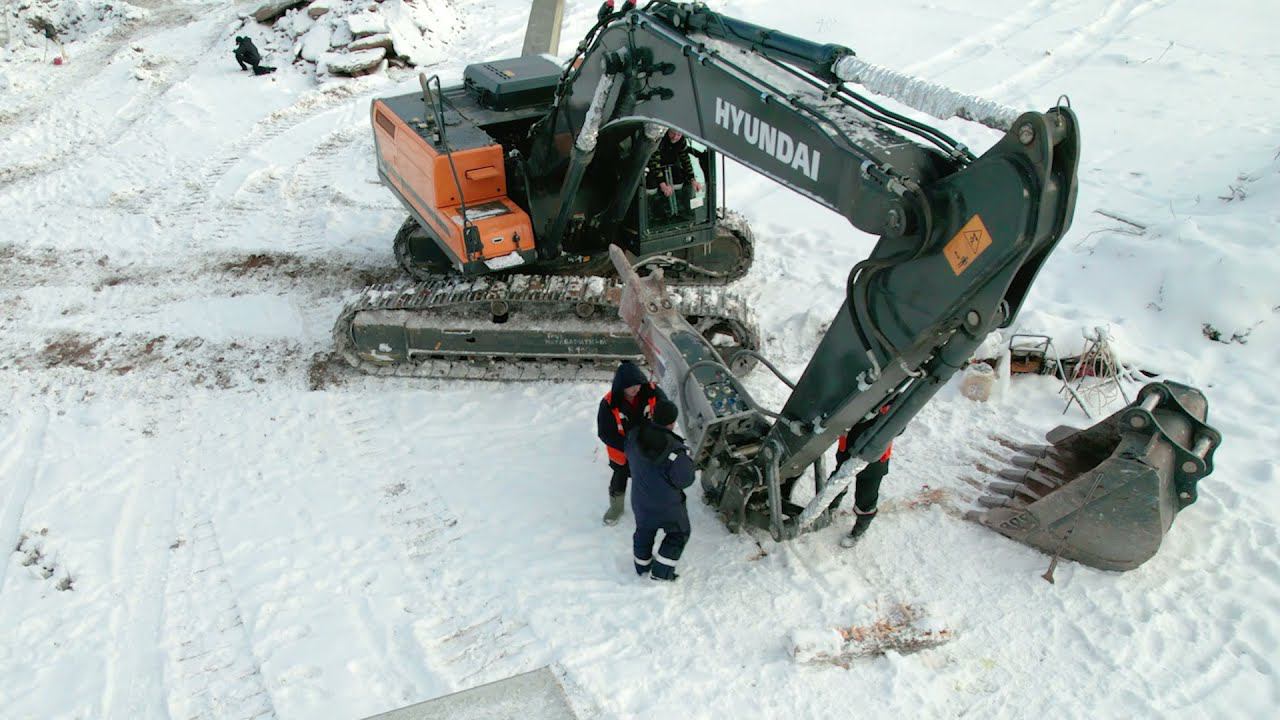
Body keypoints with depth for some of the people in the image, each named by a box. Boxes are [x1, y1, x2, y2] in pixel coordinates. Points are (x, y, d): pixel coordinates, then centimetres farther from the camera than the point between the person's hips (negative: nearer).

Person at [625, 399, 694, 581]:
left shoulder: (635, 436, -18)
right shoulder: (676, 451, -34)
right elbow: (685, 480, -24)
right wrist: (687, 460, -8)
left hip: (640, 498, 5)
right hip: (667, 504, -5)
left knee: (644, 530, 28)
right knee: (678, 532, 21)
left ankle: (642, 566, 46)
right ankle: (660, 571, 24)